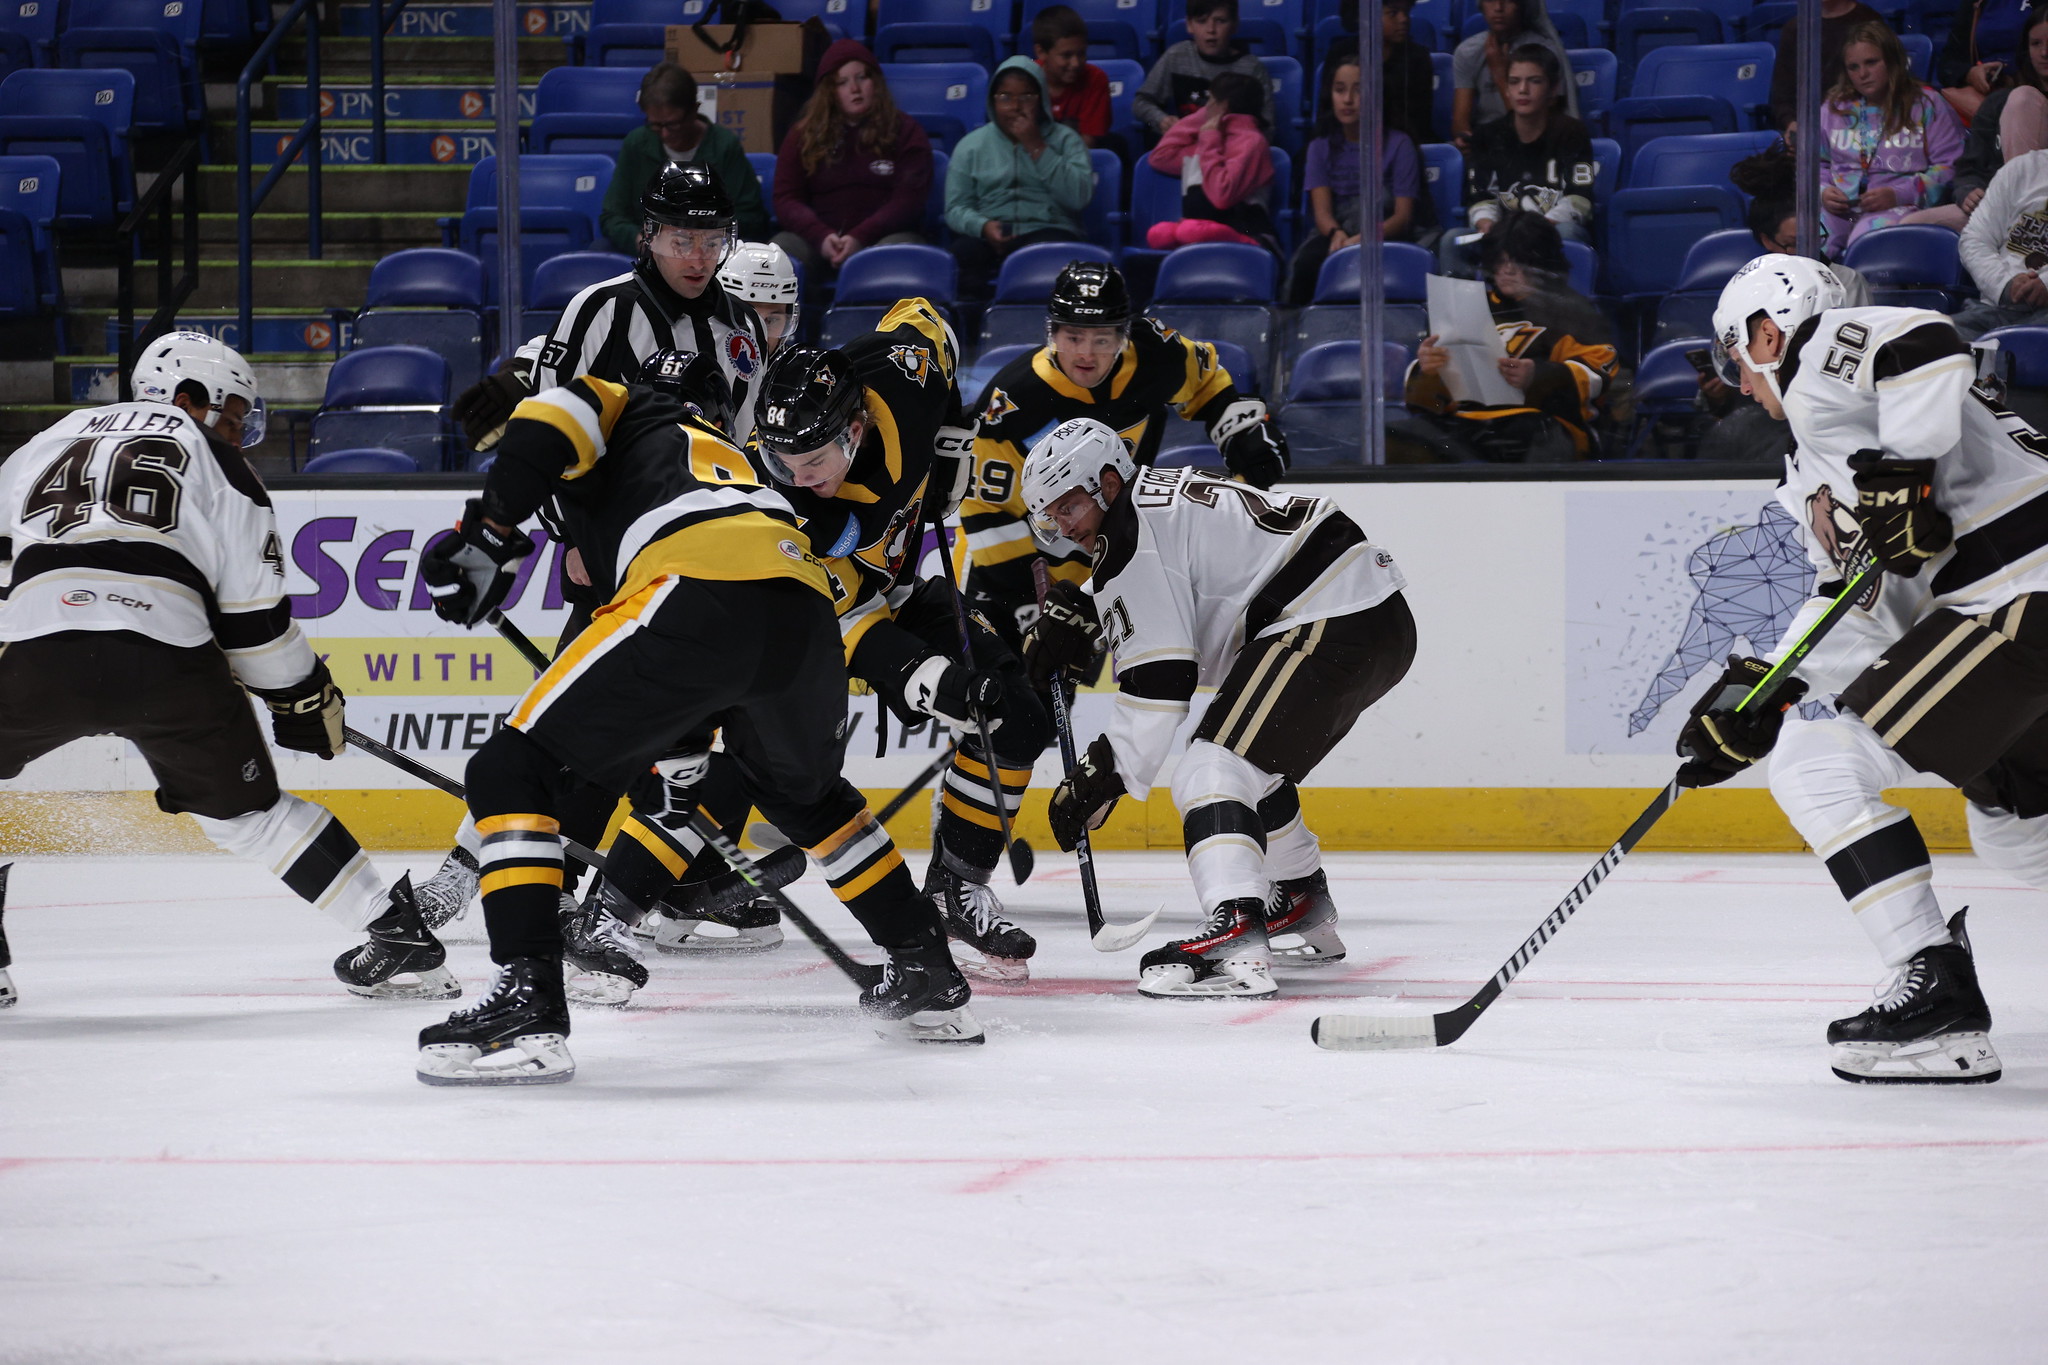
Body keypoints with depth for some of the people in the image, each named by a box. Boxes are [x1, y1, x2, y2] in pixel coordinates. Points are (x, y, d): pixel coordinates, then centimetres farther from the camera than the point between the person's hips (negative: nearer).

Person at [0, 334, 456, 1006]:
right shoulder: (216, 464, 18)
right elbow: (253, 615, 14)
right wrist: (306, 699, 26)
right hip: (168, 659, -1)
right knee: (248, 809, 18)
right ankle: (398, 932, 16)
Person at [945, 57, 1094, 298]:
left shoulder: (1065, 140, 11)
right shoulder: (971, 145, 16)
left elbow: (1079, 197, -5)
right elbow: (956, 207, 8)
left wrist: (1037, 148, -8)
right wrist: (983, 226, -16)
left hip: (1048, 230, -1)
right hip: (986, 235, 1)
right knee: (965, 250, -34)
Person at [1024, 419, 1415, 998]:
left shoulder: (1136, 539, -9)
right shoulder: (1161, 492, 22)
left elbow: (1160, 677, -14)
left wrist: (1105, 775, -8)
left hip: (1331, 625, -11)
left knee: (1212, 772, -19)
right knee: (1253, 769, 28)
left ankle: (1236, 940, -38)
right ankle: (1306, 914, 41)